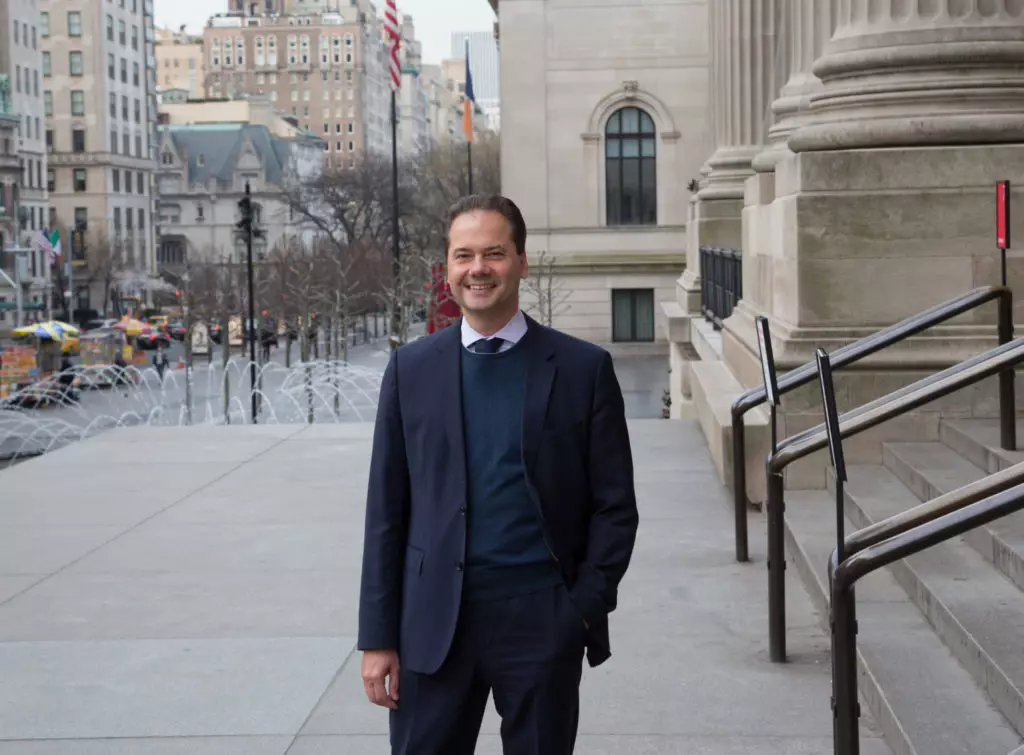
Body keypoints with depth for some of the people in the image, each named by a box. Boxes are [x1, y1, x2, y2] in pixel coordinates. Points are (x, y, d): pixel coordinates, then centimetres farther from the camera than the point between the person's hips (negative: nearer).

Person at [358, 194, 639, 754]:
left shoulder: (583, 368, 0)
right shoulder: (411, 368, 4)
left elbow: (614, 506, 2)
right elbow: (387, 509, 4)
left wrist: (586, 609, -8)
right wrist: (378, 635, 1)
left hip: (543, 619, -1)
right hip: (434, 621, 1)